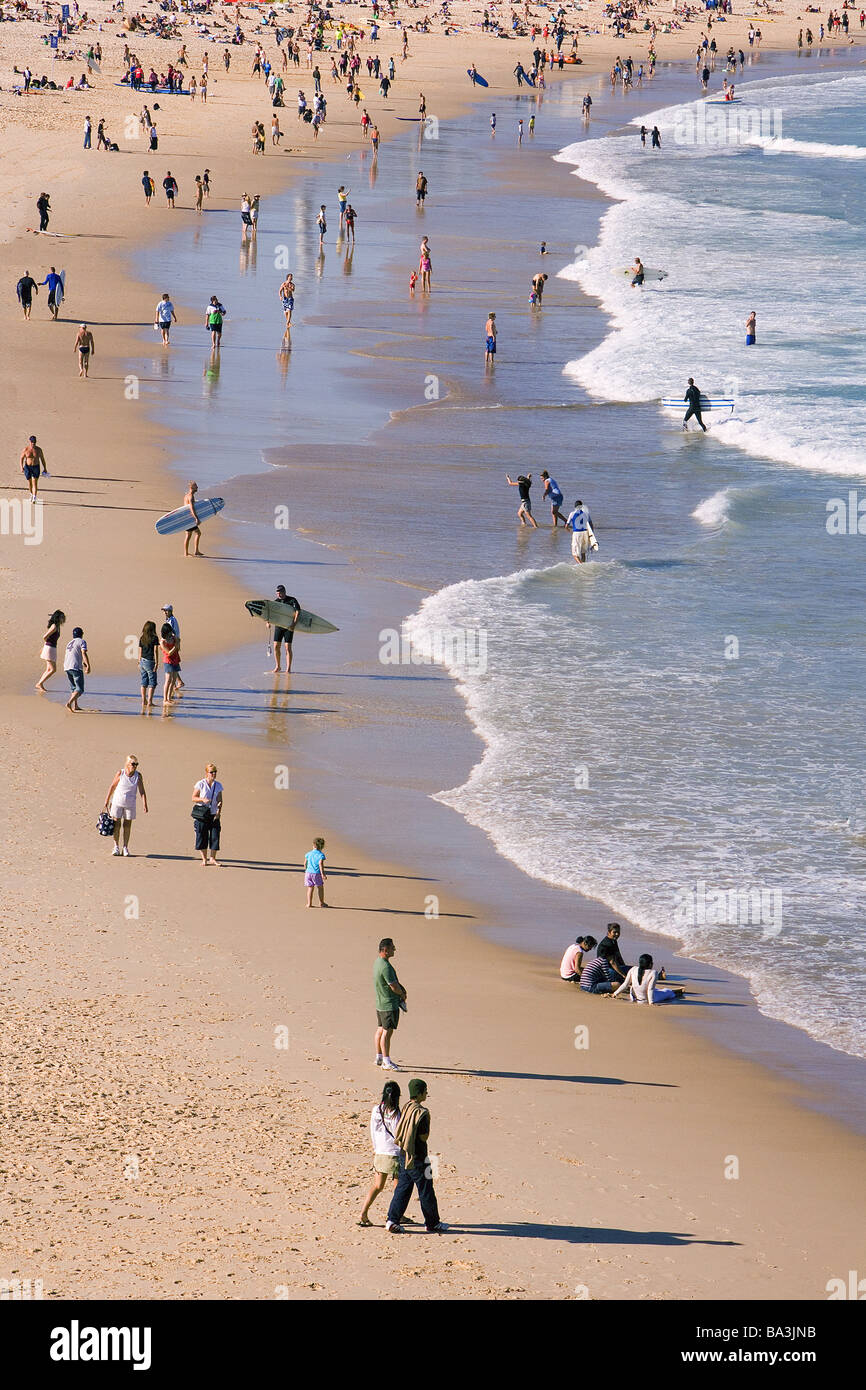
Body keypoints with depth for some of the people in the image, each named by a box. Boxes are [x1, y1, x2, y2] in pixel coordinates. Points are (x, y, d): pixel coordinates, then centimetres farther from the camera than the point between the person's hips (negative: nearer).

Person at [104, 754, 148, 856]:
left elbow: (142, 792, -5)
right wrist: (107, 801, 6)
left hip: (130, 805, 1)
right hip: (117, 802, -1)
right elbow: (112, 787, 2)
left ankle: (125, 848, 15)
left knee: (127, 826, 5)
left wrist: (145, 805, -14)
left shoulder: (138, 776, -6)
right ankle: (116, 847, 15)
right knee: (116, 825, 2)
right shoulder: (120, 773, -8)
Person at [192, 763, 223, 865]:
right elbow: (194, 798, -2)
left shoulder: (218, 786, 5)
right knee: (202, 836, -1)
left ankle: (212, 858, 7)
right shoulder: (200, 784, -5)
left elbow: (220, 800, 9)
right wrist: (203, 800, -20)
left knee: (215, 836, -3)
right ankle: (204, 859, 10)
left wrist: (219, 812, -5)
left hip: (214, 815, 3)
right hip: (201, 815, -3)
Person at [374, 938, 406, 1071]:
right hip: (389, 1004, -10)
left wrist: (401, 989, 2)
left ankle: (379, 1058, 28)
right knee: (387, 1031, -7)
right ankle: (386, 1062, -5)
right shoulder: (385, 966, -24)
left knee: (380, 1030, 18)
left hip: (380, 1003, 10)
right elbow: (393, 987, -21)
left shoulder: (378, 961, 9)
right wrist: (402, 995, -1)